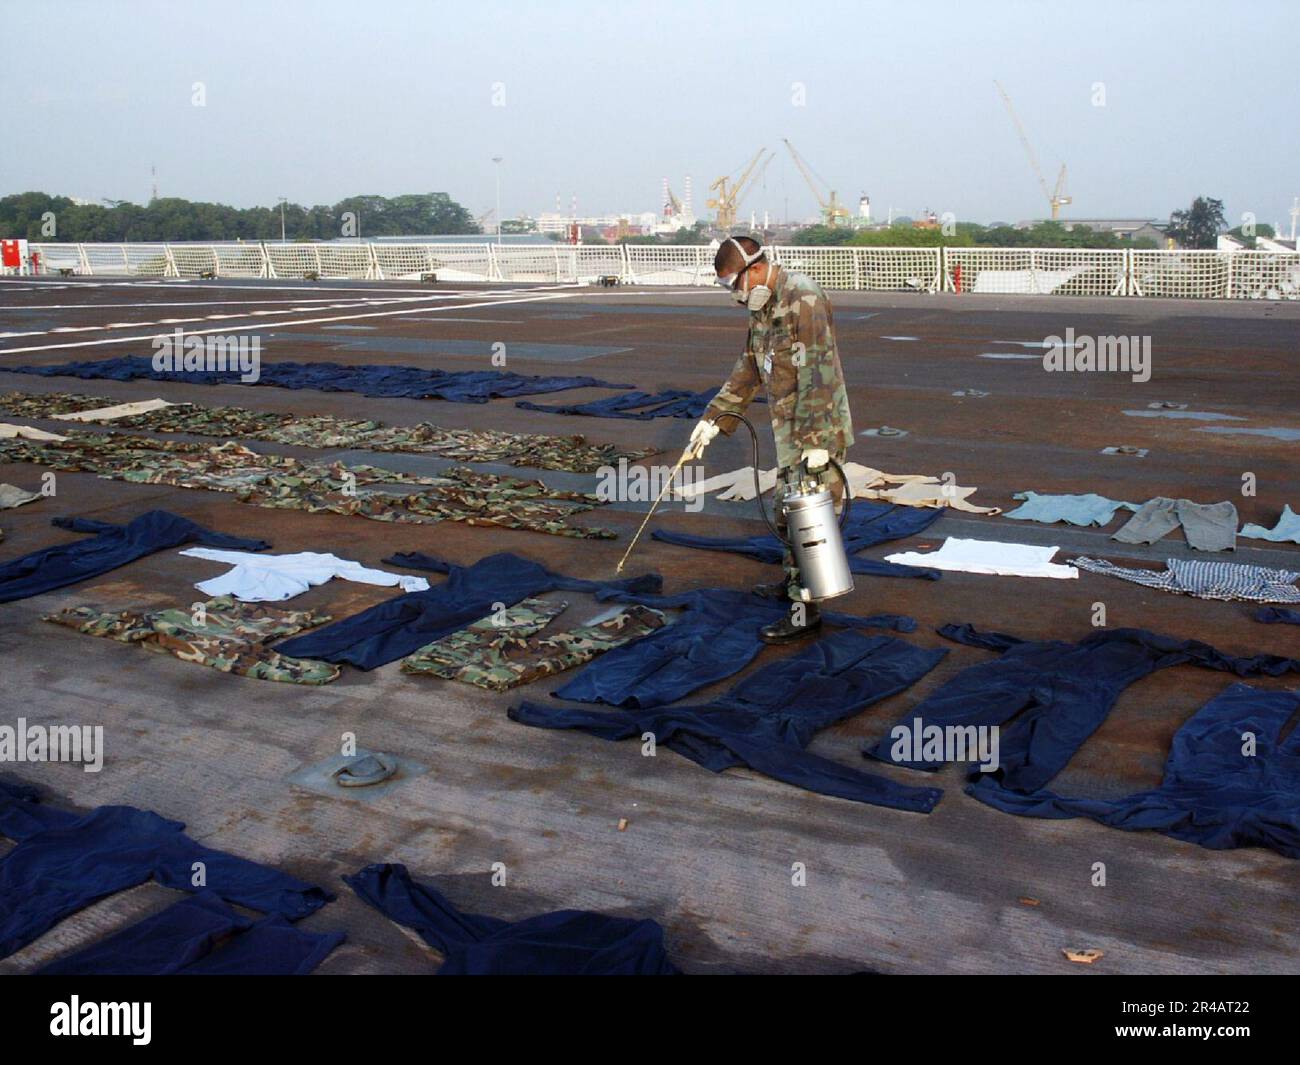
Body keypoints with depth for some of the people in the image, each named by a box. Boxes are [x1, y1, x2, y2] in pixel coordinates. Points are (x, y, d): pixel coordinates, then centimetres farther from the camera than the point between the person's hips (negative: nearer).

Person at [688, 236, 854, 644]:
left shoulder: (803, 300, -20)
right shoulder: (763, 307, 12)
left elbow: (819, 376, -24)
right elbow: (748, 371, 18)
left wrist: (816, 441, -26)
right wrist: (713, 420, 14)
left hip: (817, 430, -10)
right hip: (789, 430, 10)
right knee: (787, 508, 21)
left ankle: (804, 612, 1)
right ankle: (793, 580, 39)